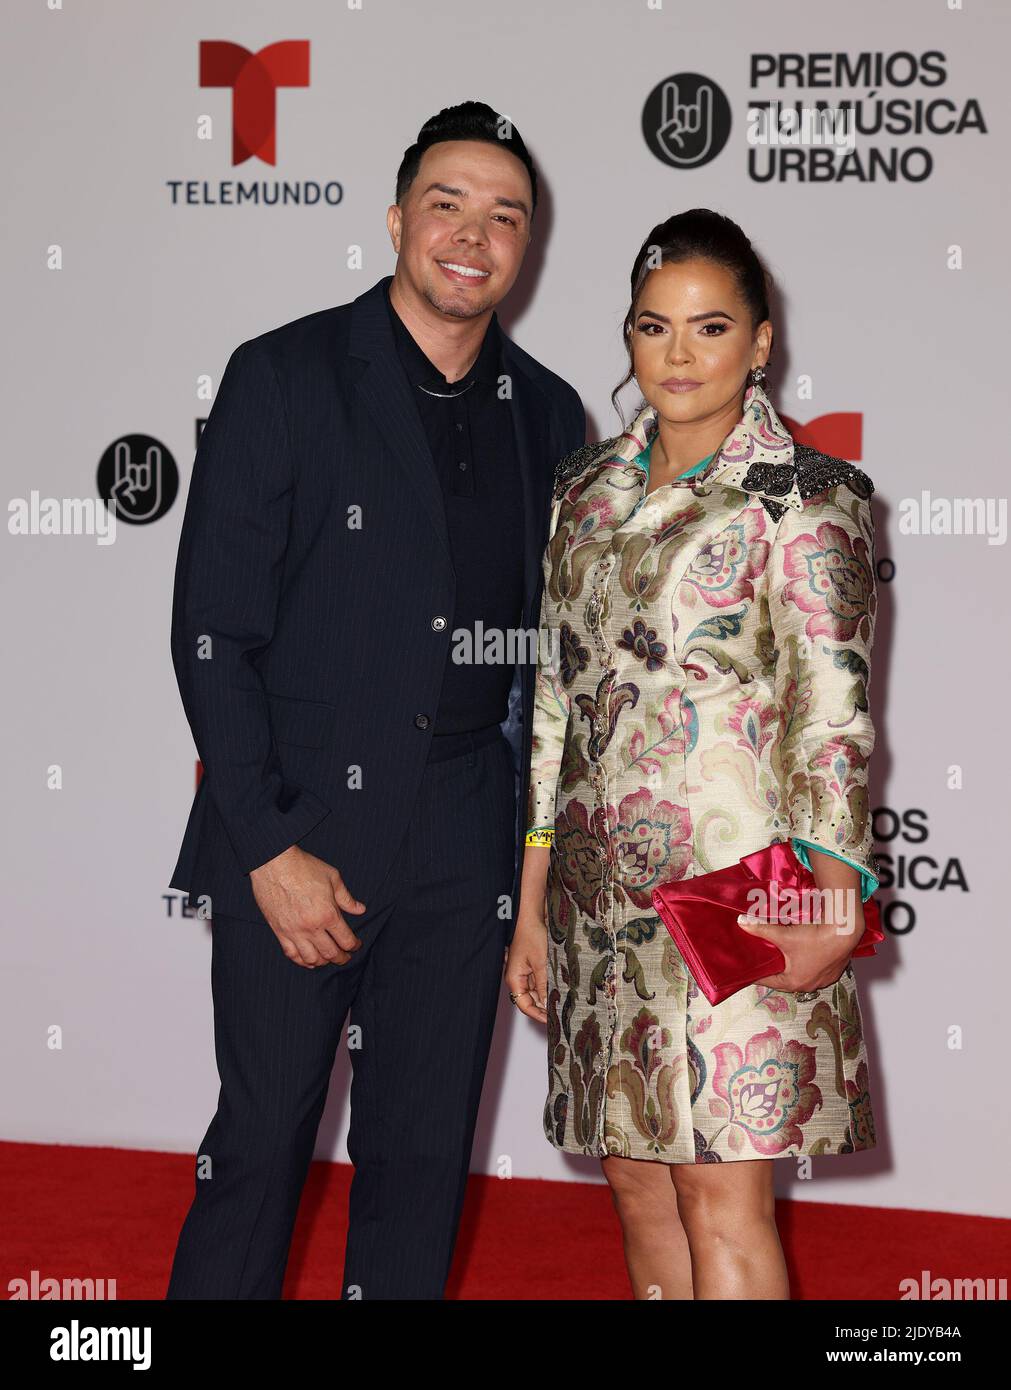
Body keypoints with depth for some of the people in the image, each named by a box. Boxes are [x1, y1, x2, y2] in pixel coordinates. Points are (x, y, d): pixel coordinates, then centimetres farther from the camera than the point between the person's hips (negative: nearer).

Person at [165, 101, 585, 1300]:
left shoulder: (546, 415, 8)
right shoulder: (284, 377, -4)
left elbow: (552, 640, 13)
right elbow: (212, 629, -7)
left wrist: (541, 858, 6)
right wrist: (269, 847, -12)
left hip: (461, 849, 4)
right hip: (294, 830, -3)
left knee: (424, 1158, 10)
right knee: (262, 1140, 4)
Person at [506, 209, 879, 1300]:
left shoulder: (804, 500, -5)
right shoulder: (587, 488, 12)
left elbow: (835, 716, -10)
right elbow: (555, 695, 14)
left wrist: (832, 905, -23)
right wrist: (532, 907, 12)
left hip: (732, 889, -5)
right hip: (602, 895, 6)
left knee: (721, 1200, -5)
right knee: (634, 1177, 10)